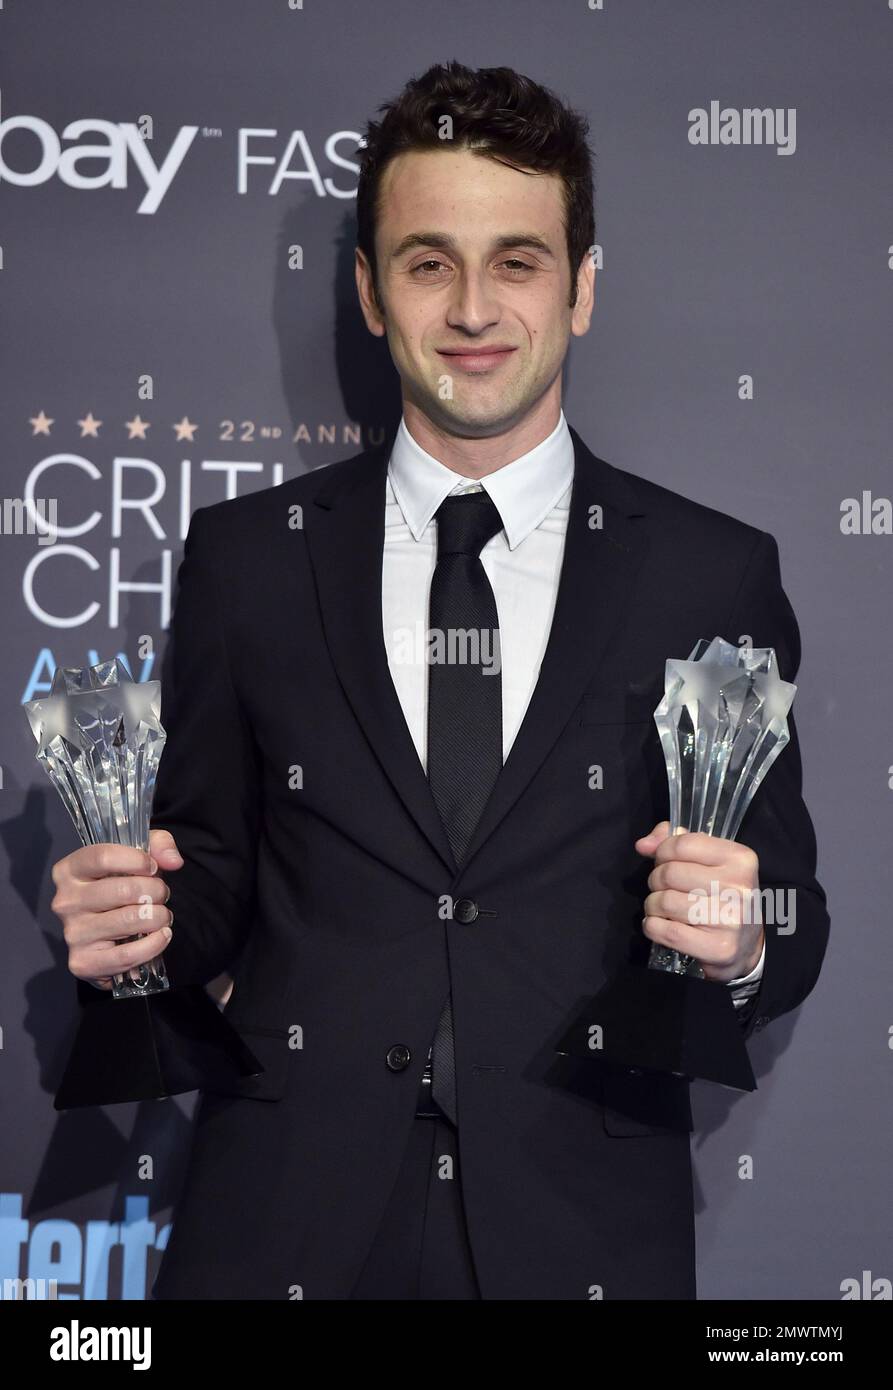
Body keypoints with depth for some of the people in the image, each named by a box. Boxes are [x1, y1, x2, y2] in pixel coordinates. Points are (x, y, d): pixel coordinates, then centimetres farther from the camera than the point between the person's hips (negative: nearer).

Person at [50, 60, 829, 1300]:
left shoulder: (715, 575, -1)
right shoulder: (247, 558, 2)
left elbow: (788, 911, 3)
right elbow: (213, 866, 8)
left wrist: (744, 946, -18)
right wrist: (139, 926, -13)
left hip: (583, 1224, 0)